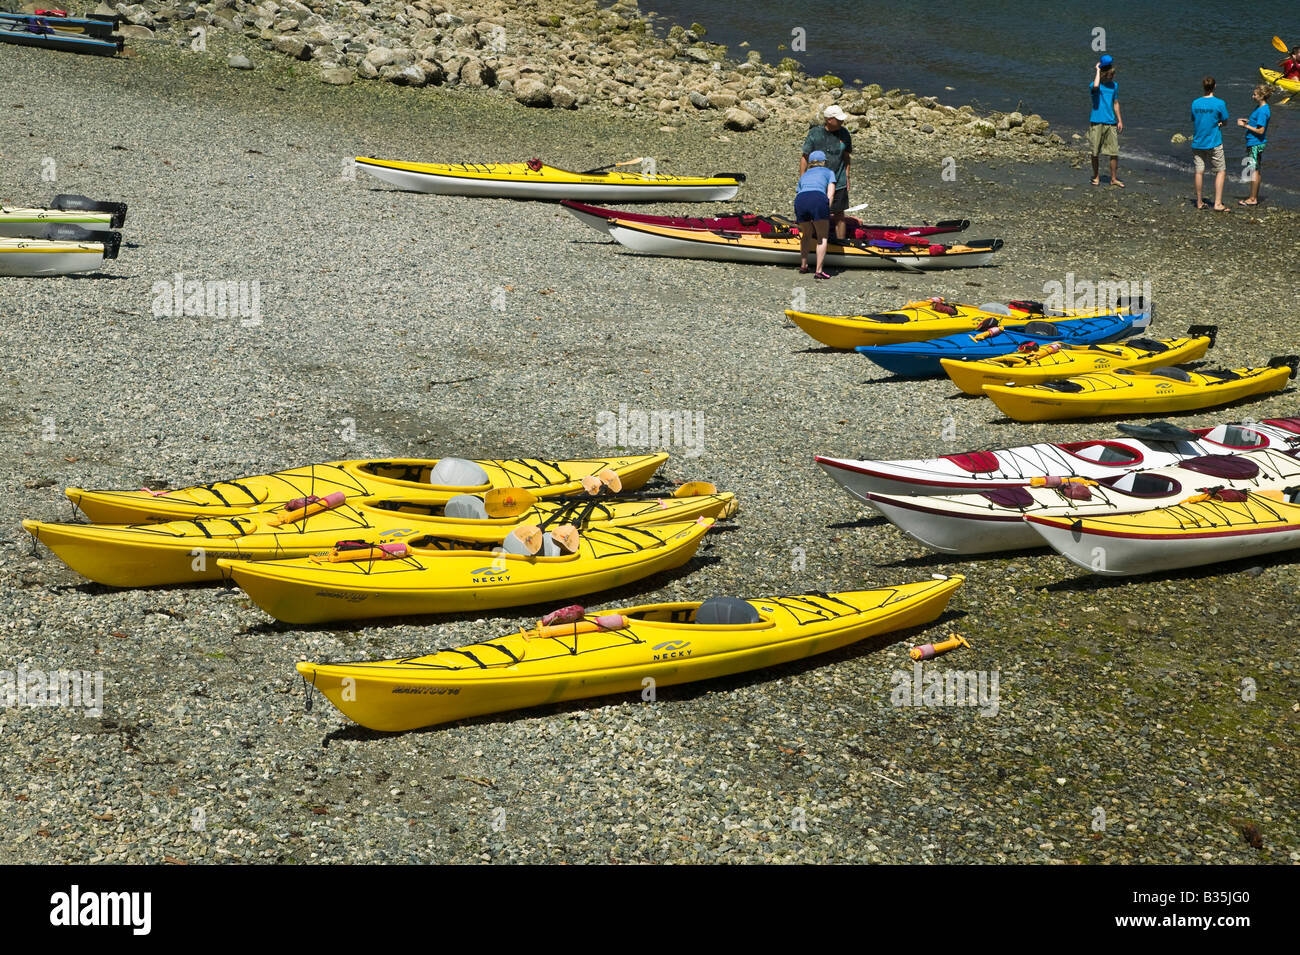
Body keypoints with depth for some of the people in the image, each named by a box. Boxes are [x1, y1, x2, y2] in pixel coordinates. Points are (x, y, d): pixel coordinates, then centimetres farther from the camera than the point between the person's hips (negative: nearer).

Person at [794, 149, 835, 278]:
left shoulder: (804, 175, 37)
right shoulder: (828, 172, 28)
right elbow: (830, 195, 13)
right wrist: (826, 213, 12)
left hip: (800, 200, 3)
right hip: (818, 199, -3)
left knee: (807, 235, 26)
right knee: (822, 237, 8)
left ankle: (803, 265, 27)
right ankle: (819, 271, 0)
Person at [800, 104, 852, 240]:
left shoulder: (844, 134, 1)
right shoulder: (814, 133, -8)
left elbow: (846, 157, 11)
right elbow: (805, 158, -4)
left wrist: (847, 178, 10)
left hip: (839, 183, 2)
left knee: (839, 215, 8)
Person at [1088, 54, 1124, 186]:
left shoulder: (1114, 85, 10)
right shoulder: (1094, 85, -7)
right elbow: (1096, 86, -33)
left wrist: (1120, 120, 15)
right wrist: (1098, 70, -20)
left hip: (1111, 123, 4)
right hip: (1097, 122, -4)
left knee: (1114, 152, 0)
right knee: (1095, 152, 5)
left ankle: (1113, 178, 9)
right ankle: (1096, 176, 21)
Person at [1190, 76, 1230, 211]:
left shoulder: (1195, 103, 1)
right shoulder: (1219, 103, -11)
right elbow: (1225, 122, -2)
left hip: (1197, 143, 4)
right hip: (1213, 143, -4)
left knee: (1199, 172, 9)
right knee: (1221, 172, 5)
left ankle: (1199, 202, 16)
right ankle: (1218, 203, -2)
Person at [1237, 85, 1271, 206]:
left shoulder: (1263, 111, -20)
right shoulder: (1259, 107, 10)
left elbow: (1260, 130, -22)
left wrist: (1245, 125, -17)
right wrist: (1247, 120, 7)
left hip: (1256, 144, -10)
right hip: (1256, 143, 10)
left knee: (1254, 170, -3)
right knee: (1256, 170, 15)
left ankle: (1253, 199, 3)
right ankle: (1255, 197, 22)